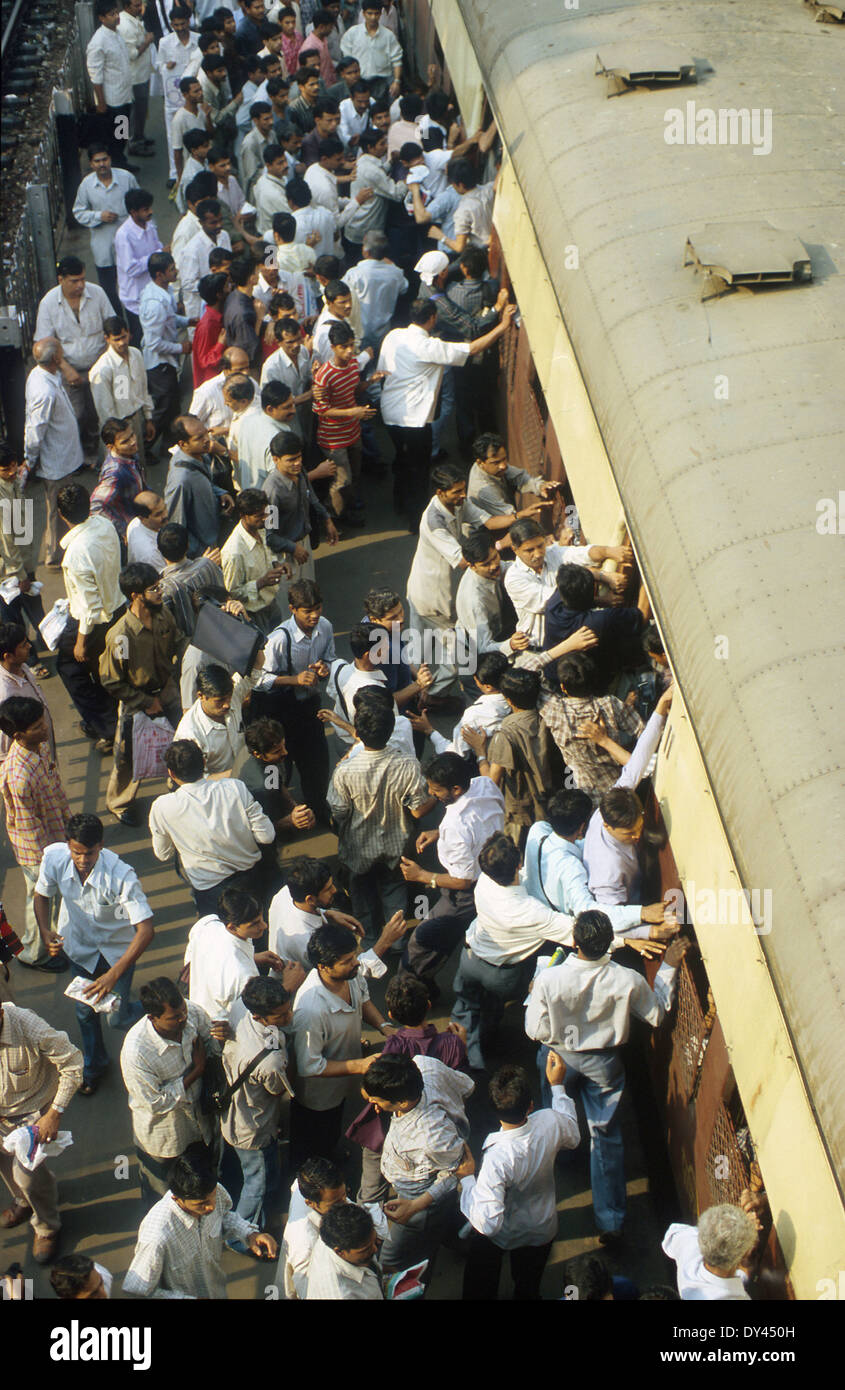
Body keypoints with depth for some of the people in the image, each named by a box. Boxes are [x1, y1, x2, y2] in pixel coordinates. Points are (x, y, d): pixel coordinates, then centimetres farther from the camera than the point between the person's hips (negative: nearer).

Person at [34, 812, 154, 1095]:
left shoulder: (121, 876, -39)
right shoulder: (54, 857, -27)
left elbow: (146, 930, -38)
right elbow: (41, 894, -5)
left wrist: (114, 974, -44)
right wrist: (44, 931, -23)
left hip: (117, 950, -3)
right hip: (80, 945, 4)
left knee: (117, 1018, 5)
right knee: (84, 1010, 20)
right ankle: (94, 1064, 48)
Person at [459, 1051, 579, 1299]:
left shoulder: (497, 1159, -45)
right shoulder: (550, 1122, -32)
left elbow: (488, 1223, -41)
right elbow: (573, 1136, -4)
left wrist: (466, 1181, -29)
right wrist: (557, 1085, 1)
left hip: (502, 1235, -4)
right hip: (542, 1230, 4)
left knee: (480, 1289, 28)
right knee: (528, 1289, 32)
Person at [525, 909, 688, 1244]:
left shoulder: (549, 980, -32)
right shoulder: (628, 981, -28)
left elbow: (536, 1031, -18)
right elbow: (658, 1015, -9)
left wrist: (534, 997, -1)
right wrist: (668, 967, -3)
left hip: (560, 1058, 0)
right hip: (604, 1064, 1)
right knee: (607, 1138, 13)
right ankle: (611, 1223, 15)